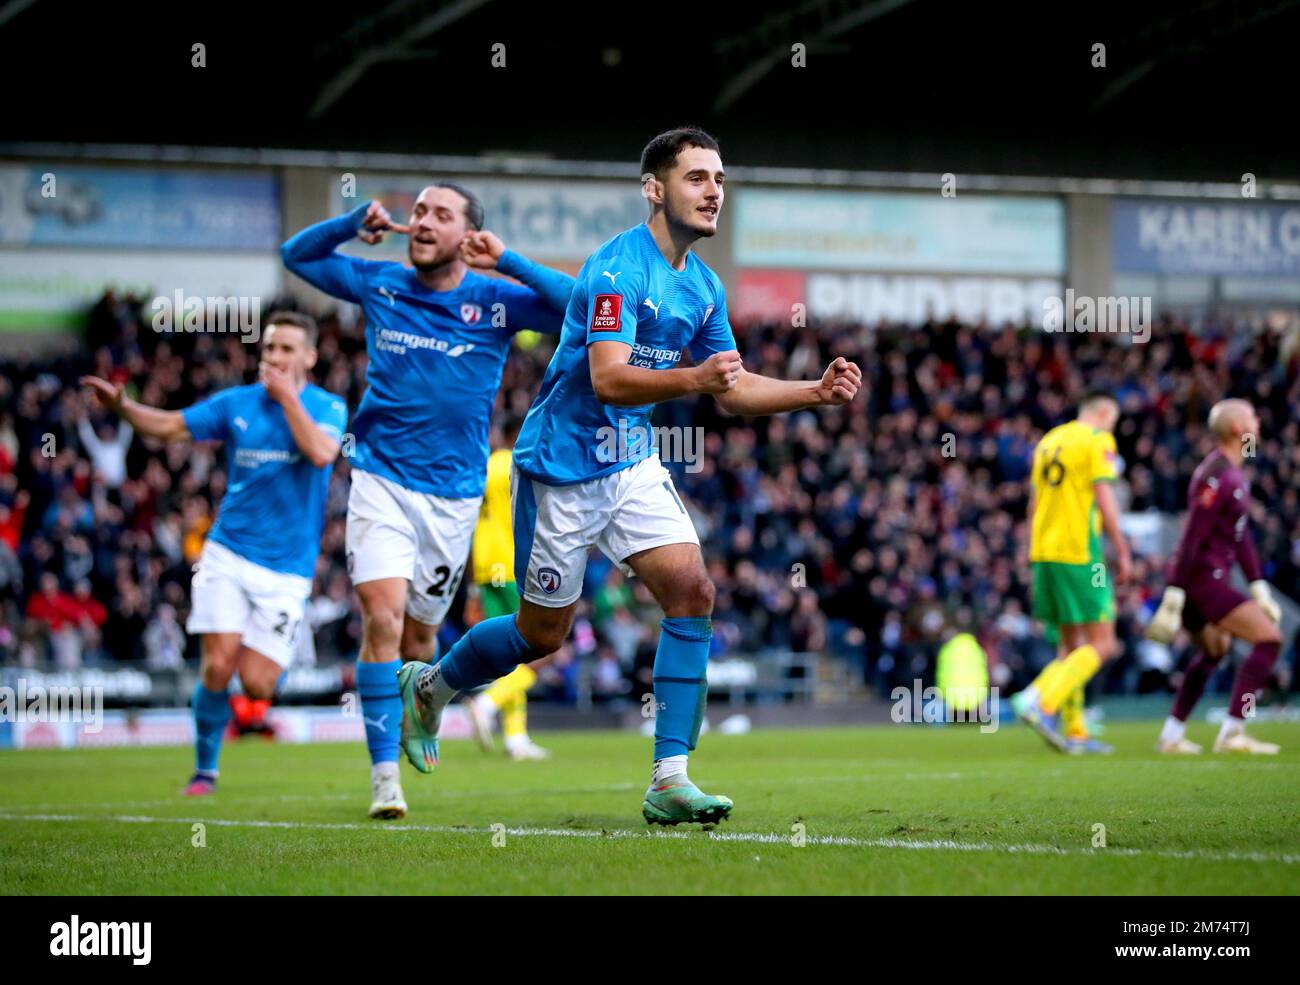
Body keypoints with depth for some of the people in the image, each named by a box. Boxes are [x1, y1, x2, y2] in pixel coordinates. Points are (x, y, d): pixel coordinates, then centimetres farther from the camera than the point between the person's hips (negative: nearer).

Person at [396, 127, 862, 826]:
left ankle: (669, 780, -11)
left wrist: (817, 393, -2)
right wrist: (694, 378, -47)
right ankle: (428, 685, 34)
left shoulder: (703, 287, 5)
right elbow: (609, 379, -32)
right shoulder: (618, 269, -21)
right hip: (561, 470, -7)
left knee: (692, 591, -12)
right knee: (543, 634, 4)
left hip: (632, 464, 7)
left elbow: (733, 391, 13)